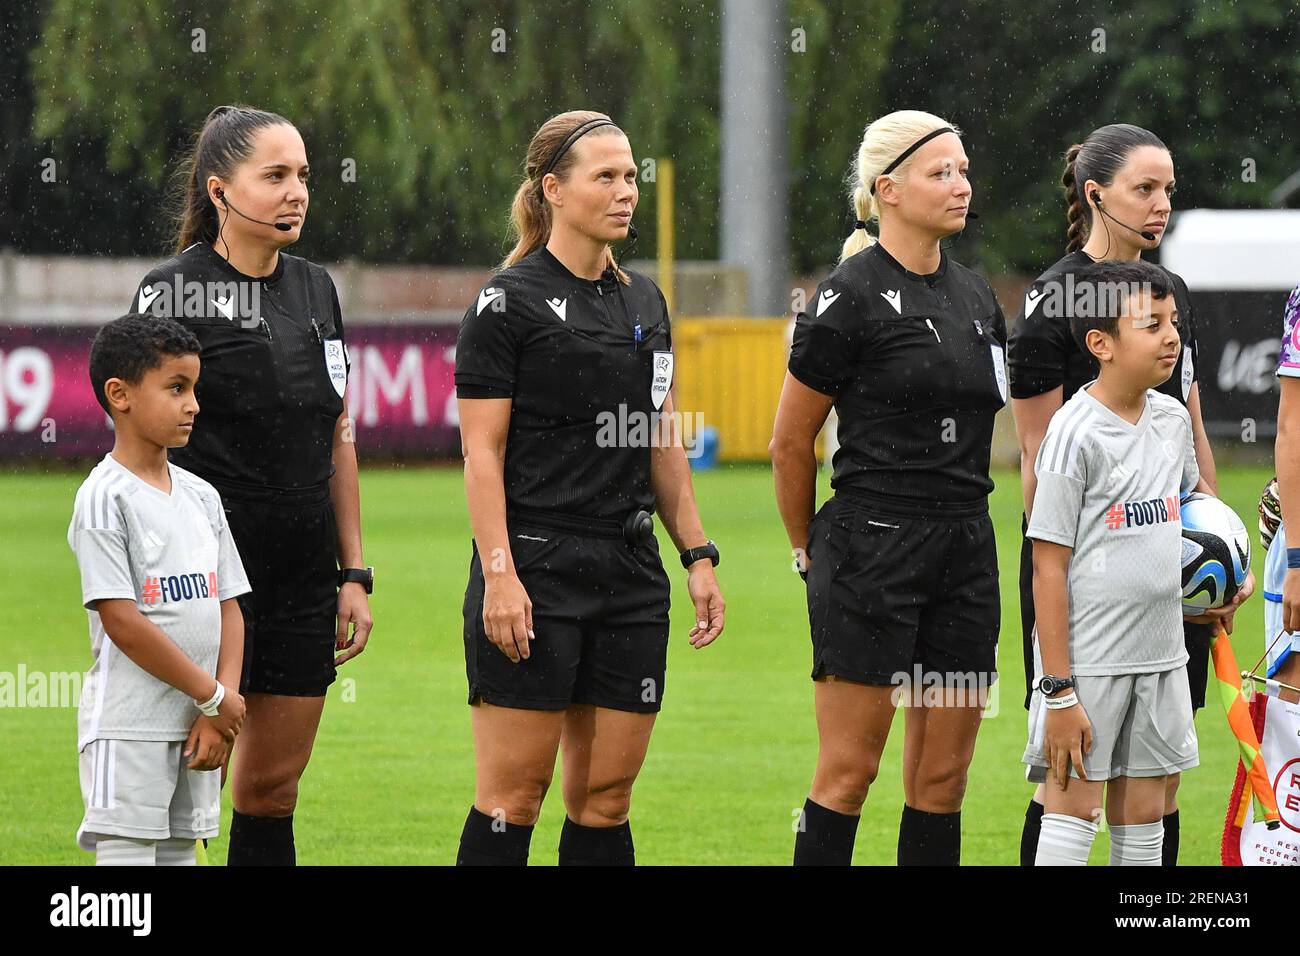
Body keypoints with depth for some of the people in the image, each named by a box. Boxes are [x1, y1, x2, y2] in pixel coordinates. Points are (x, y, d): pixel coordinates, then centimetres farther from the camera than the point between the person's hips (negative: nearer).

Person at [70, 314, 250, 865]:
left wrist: (219, 715, -4)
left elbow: (229, 610, 10)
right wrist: (214, 697, -12)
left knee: (180, 853, 9)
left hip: (195, 729, 7)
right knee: (127, 856, -8)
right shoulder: (104, 498, -10)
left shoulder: (200, 497, 12)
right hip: (127, 730, -7)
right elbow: (122, 621, -16)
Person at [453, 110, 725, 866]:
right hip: (536, 567, -6)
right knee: (515, 789, -5)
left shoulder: (644, 302, 14)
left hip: (631, 572, 6)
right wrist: (499, 576, -18)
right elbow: (482, 451, -10)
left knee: (607, 794, 5)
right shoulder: (509, 302, -7)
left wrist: (698, 555, 12)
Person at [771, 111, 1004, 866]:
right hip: (872, 549, -7)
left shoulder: (976, 297, 12)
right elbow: (790, 443, -3)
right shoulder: (850, 299, -9)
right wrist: (811, 552, 6)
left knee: (943, 775, 7)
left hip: (967, 546, 7)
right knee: (849, 770, -5)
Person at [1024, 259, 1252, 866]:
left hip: (1160, 655, 7)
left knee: (1144, 818, 10)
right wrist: (1058, 692, -17)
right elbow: (1049, 569, -14)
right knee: (1073, 813, -4)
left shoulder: (1172, 419, 7)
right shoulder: (1076, 434, -14)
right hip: (1087, 657, -7)